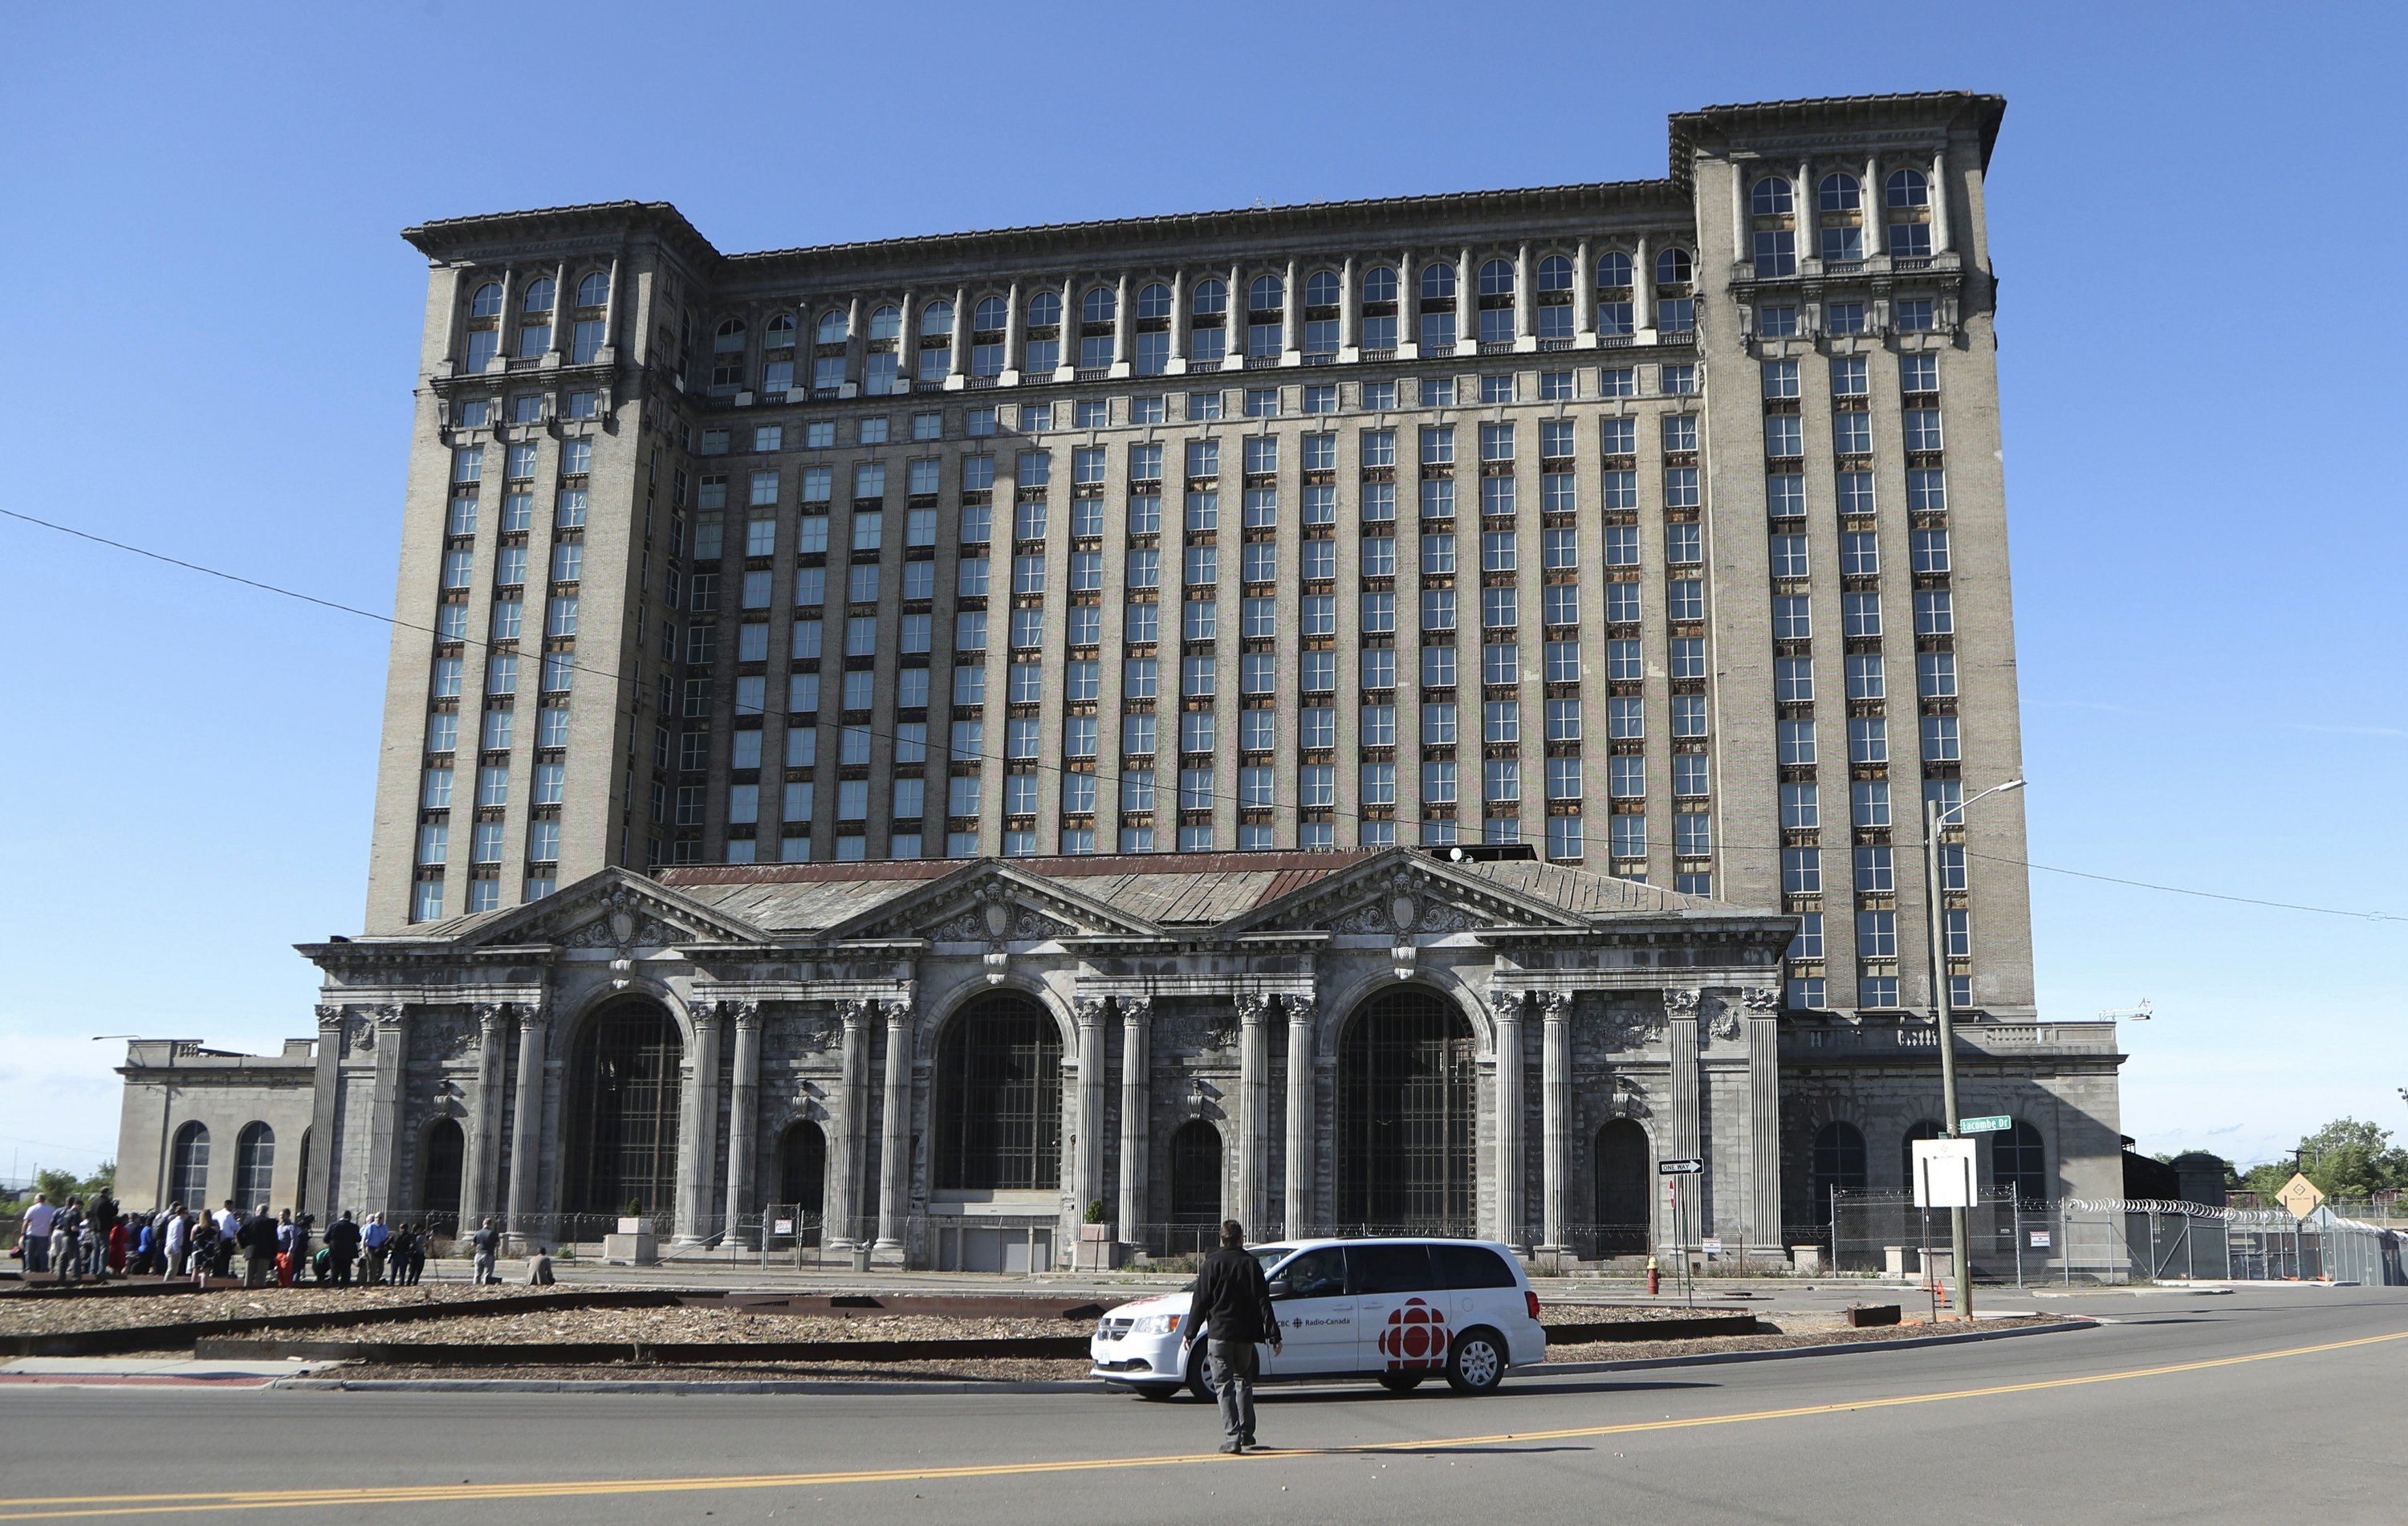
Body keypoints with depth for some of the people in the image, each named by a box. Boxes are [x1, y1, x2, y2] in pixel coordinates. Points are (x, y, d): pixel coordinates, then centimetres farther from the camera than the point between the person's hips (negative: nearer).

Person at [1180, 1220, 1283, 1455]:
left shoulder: (1213, 1263, -1)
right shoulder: (1252, 1264, 4)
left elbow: (1201, 1301, -2)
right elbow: (1263, 1303, 2)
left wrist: (1189, 1333, 5)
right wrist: (1273, 1336, 3)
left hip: (1219, 1333, -3)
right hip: (1245, 1334, 3)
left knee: (1224, 1385, -2)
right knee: (1243, 1381, 20)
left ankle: (1233, 1436, -14)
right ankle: (1246, 1434, 23)